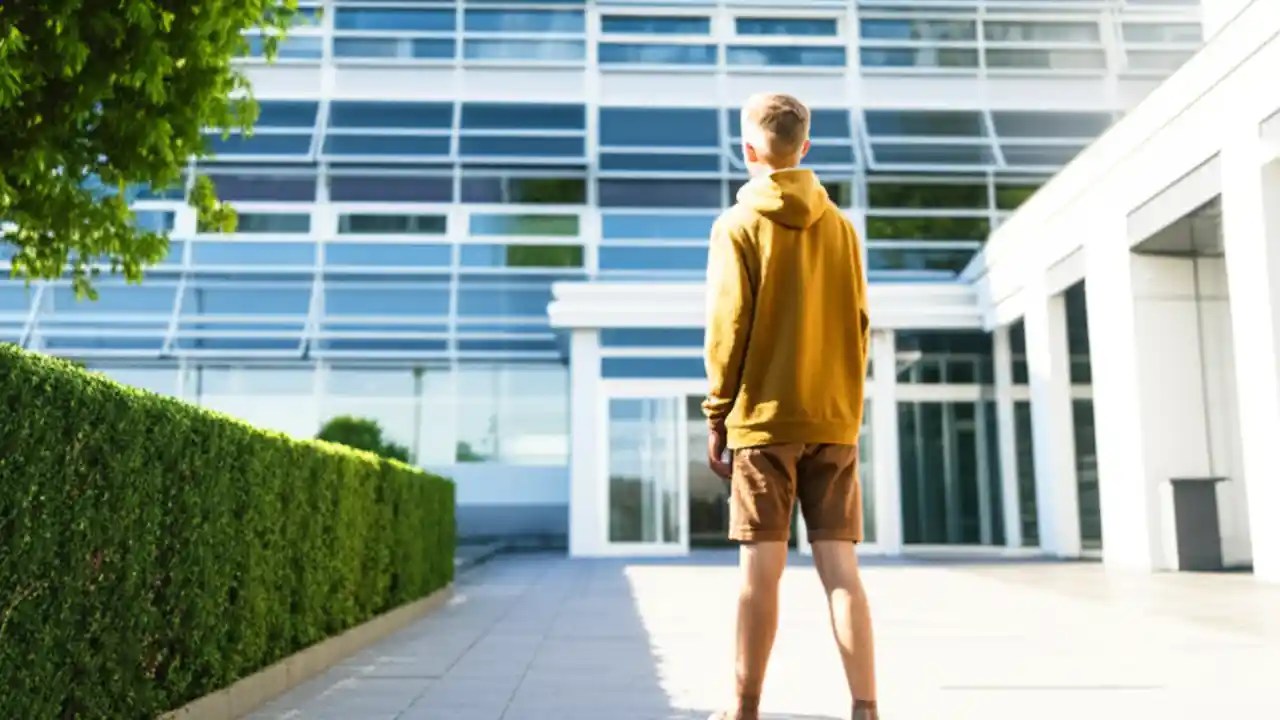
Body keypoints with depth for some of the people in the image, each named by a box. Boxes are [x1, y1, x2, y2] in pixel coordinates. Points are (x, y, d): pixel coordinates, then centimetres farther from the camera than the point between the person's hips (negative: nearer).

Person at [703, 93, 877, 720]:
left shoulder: (739, 225, -2)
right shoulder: (840, 227, 9)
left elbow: (728, 327, -6)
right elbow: (859, 324, 9)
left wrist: (717, 416, 0)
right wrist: (844, 404, 16)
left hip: (763, 418, -3)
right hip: (833, 421, 4)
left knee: (762, 570, 1)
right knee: (840, 568, 3)